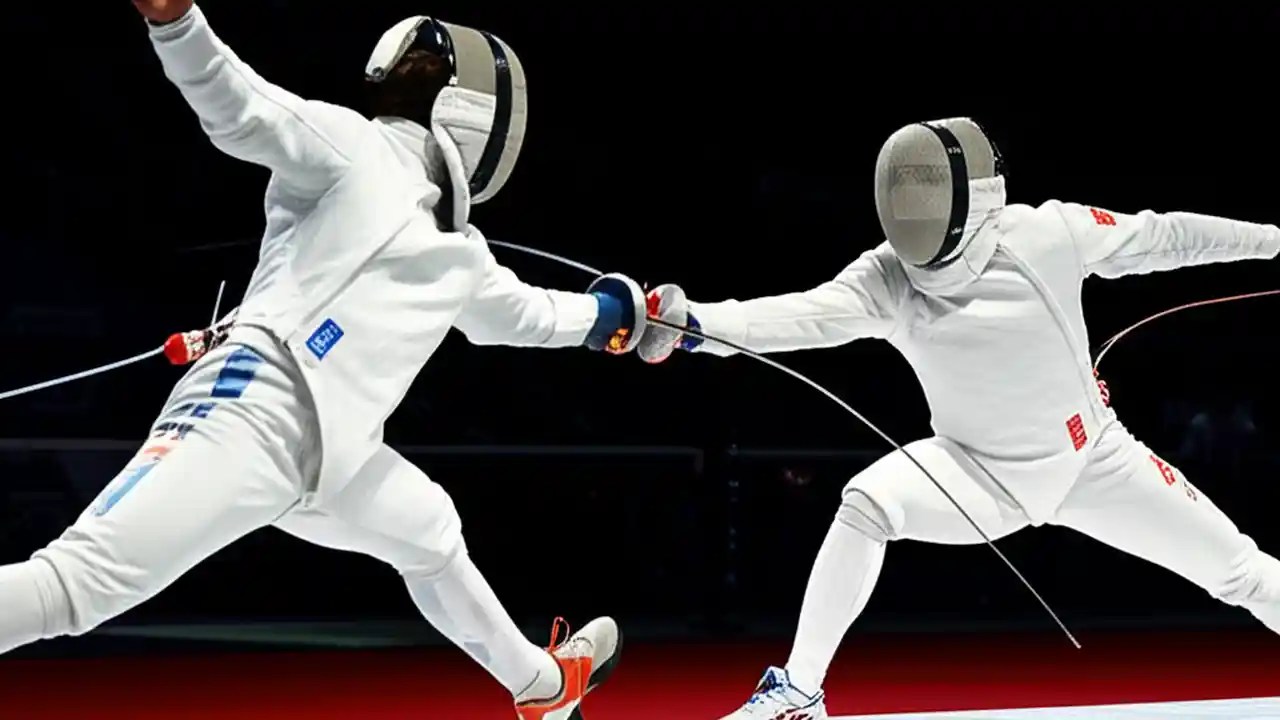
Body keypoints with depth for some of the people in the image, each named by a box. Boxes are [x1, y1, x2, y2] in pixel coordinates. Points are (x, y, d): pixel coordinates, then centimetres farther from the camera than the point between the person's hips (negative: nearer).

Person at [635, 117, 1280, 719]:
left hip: (1093, 461, 0)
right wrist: (693, 323, -51)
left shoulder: (1047, 234, -22)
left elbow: (1157, 237, -8)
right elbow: (799, 316, -35)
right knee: (865, 504, -27)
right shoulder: (887, 280, -21)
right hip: (981, 473, 0)